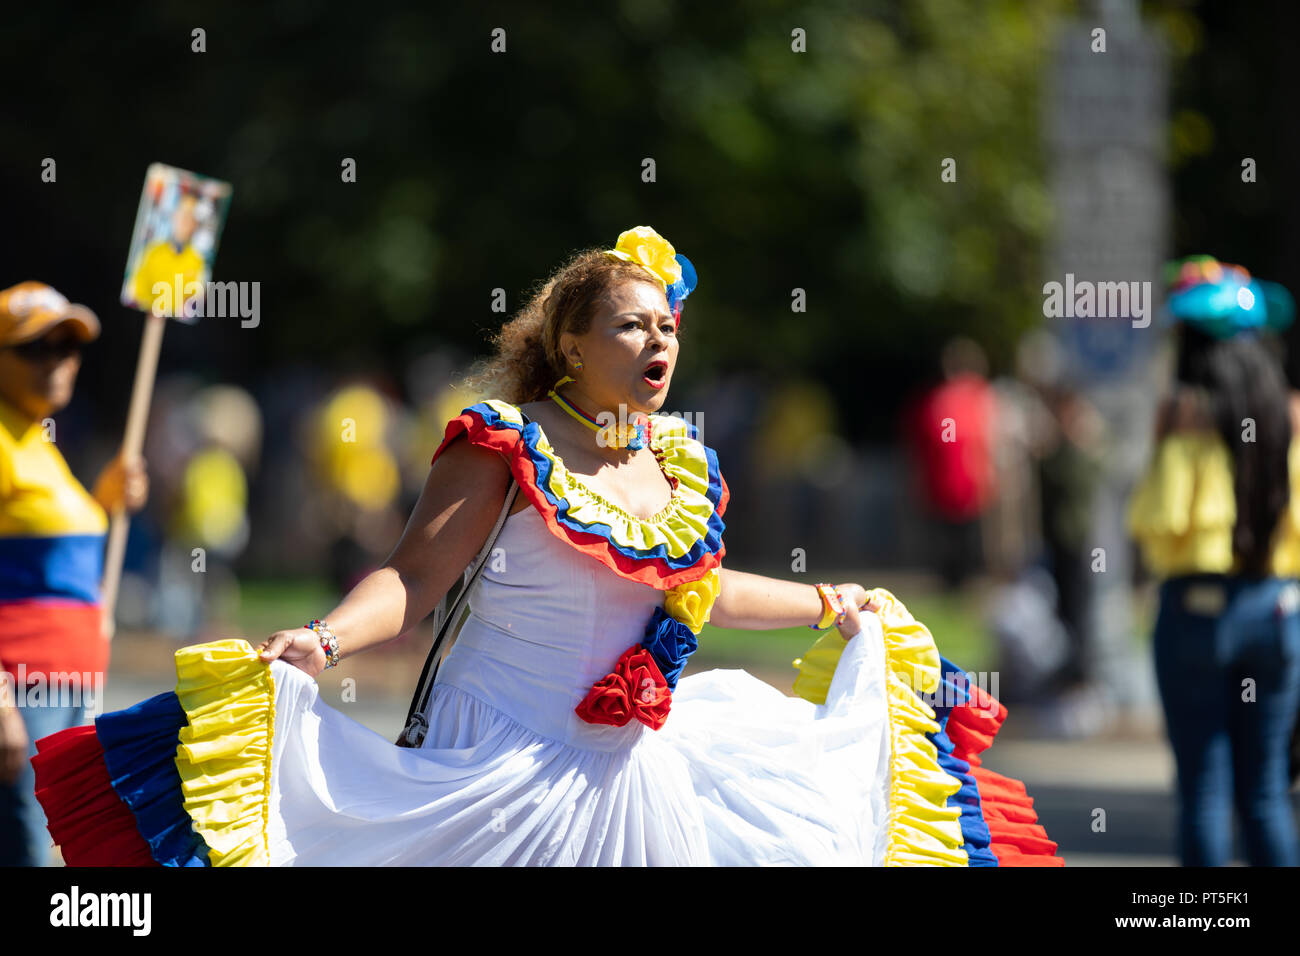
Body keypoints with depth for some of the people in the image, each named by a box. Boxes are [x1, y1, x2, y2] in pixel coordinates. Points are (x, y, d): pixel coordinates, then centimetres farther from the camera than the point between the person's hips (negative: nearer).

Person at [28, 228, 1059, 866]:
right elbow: (414, 578, -16)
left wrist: (831, 604, 34)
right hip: (503, 755, -6)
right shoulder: (507, 444, -11)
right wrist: (324, 639, -34)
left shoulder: (684, 466, 7)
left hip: (634, 761, 6)